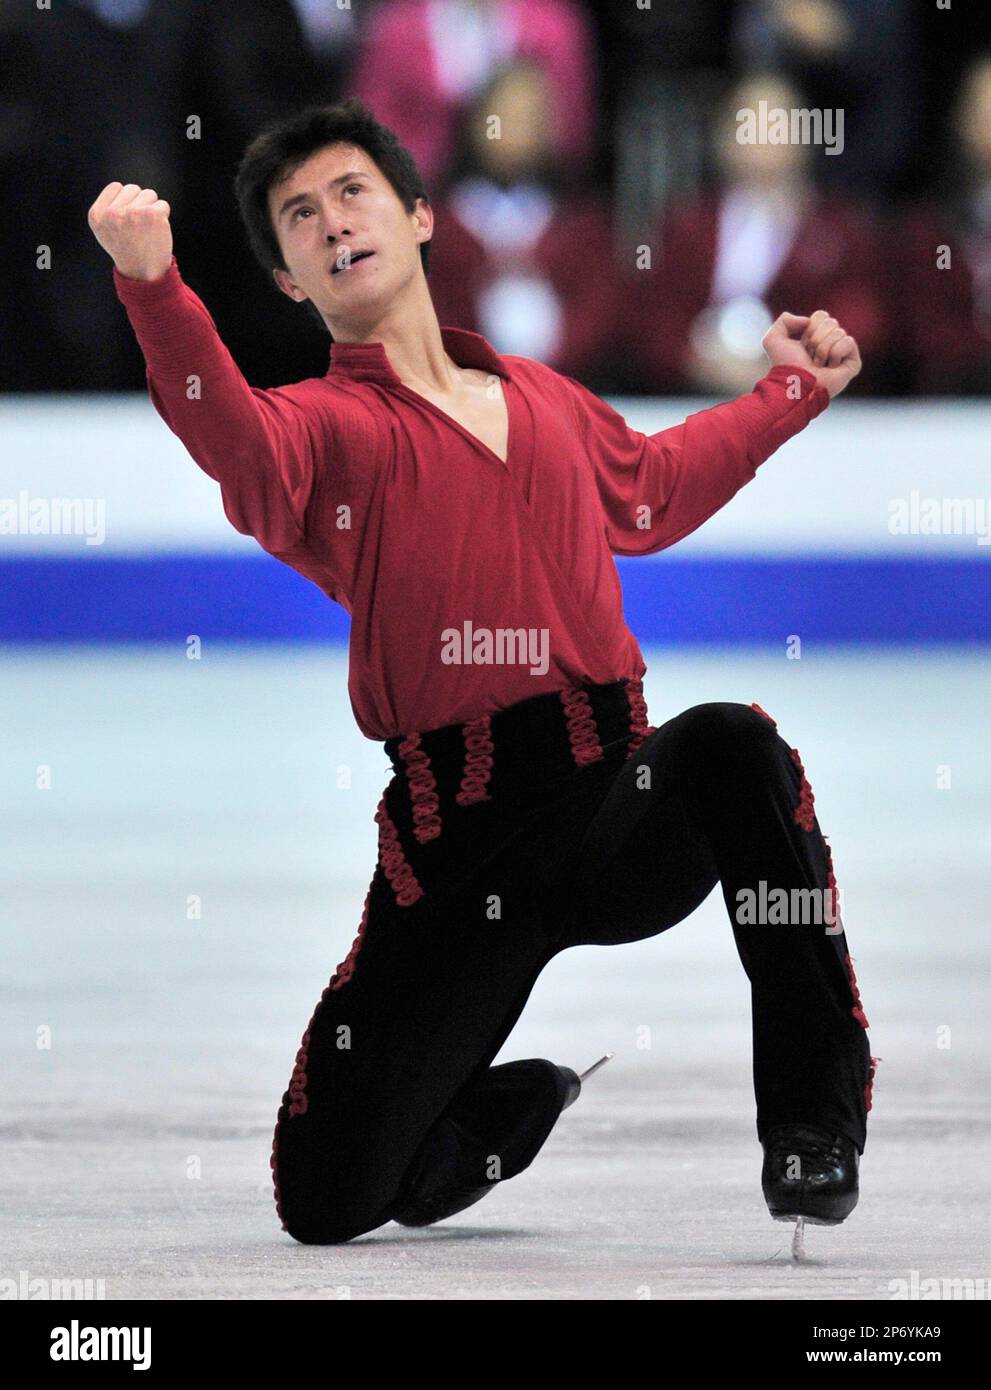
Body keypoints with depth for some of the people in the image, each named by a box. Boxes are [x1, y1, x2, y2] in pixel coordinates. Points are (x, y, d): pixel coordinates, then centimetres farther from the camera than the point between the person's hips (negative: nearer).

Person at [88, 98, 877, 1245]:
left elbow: (652, 490, 41)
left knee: (729, 743, -33)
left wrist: (790, 391, 38)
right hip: (457, 842, -2)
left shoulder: (543, 399, 18)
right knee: (327, 1202, -6)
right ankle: (515, 1109, 30)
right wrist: (153, 286, -43)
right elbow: (229, 435, -25)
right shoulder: (322, 429, 2)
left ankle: (818, 1123, -23)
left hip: (621, 807, 2)